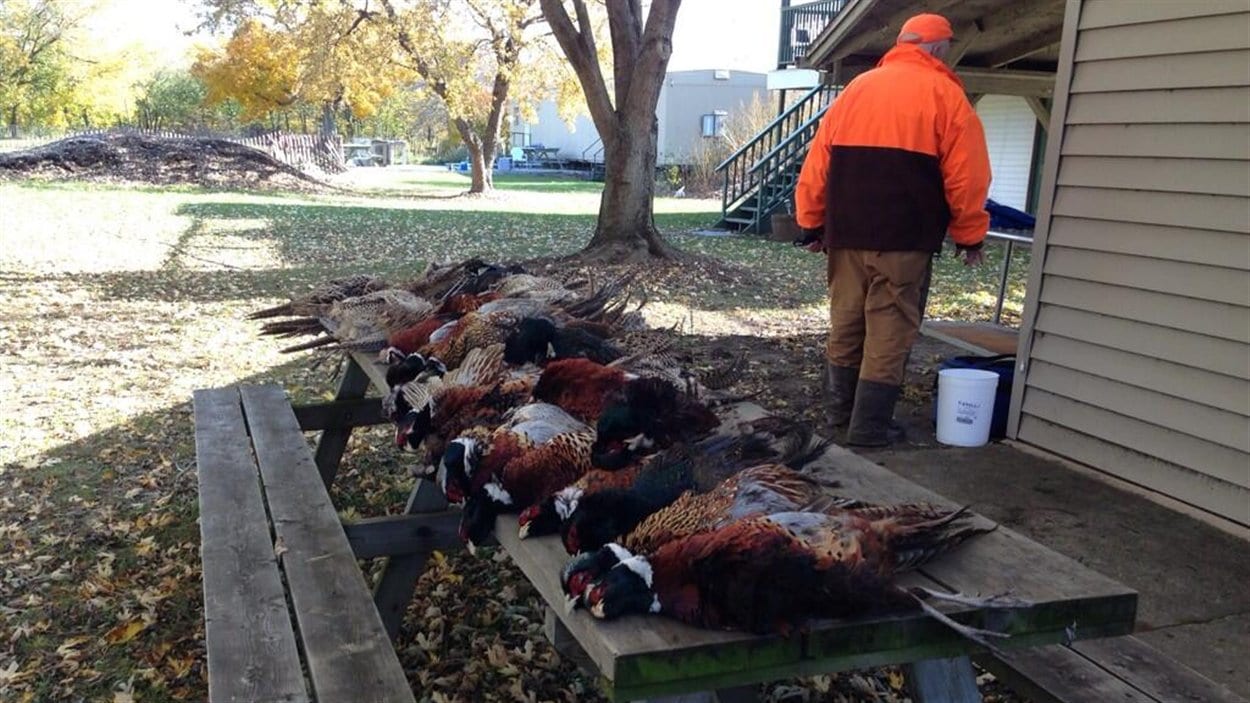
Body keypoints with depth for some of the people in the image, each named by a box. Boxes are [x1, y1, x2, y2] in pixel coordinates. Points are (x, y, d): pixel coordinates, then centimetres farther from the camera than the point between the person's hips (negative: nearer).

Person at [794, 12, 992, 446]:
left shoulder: (855, 88, 14)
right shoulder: (943, 93, -1)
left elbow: (818, 163, 13)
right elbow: (966, 176, -5)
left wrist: (812, 223, 18)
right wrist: (970, 235, 5)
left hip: (845, 231, 6)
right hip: (904, 237, -5)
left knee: (845, 322, 15)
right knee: (890, 330, 1)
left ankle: (840, 408, 26)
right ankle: (870, 426, 3)